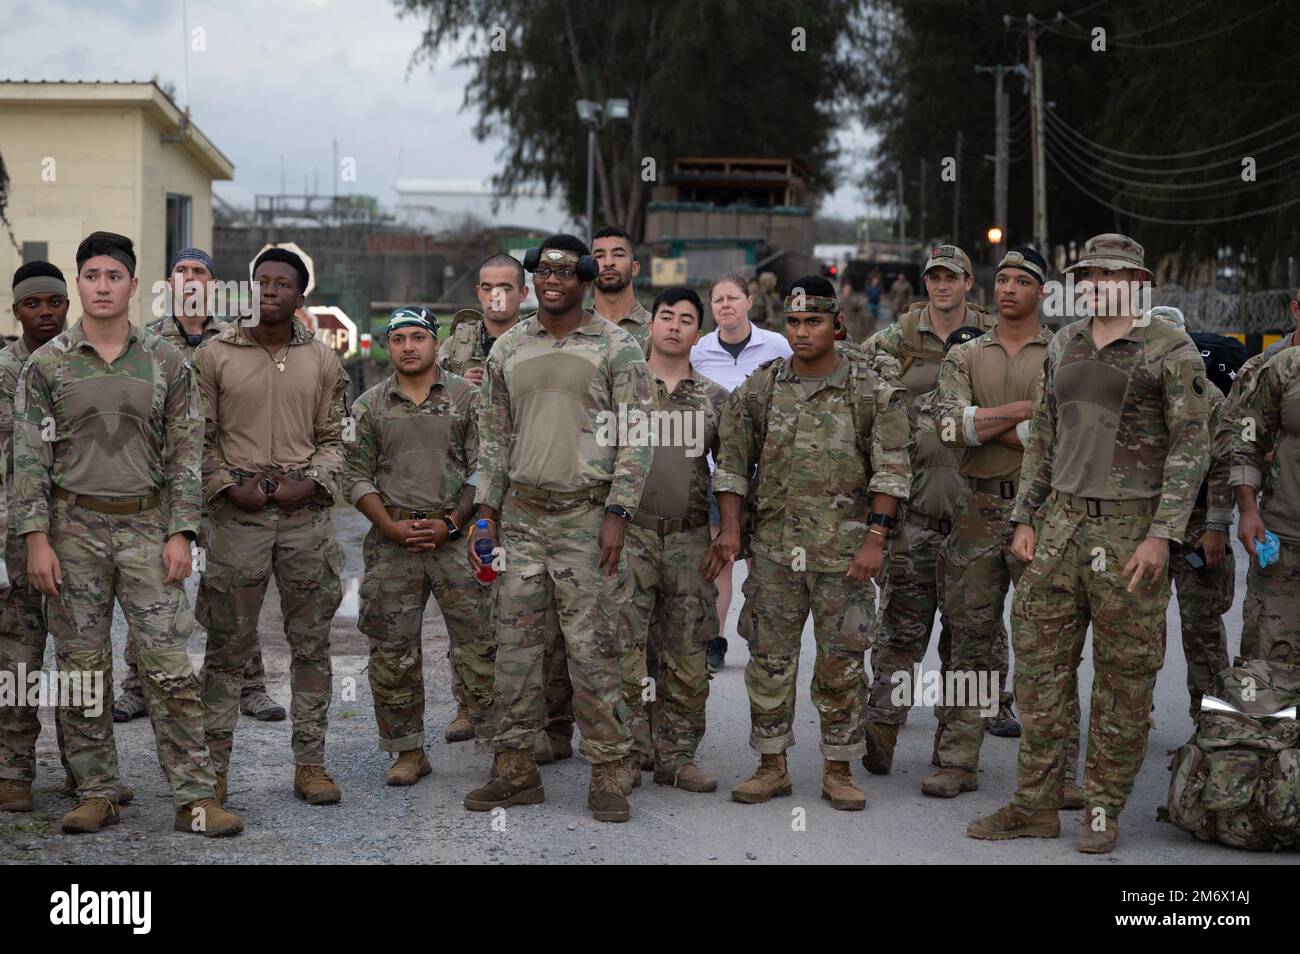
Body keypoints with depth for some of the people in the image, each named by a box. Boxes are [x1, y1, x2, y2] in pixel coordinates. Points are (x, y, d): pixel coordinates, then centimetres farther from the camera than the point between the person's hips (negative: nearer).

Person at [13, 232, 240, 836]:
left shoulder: (166, 363, 5)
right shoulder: (47, 364, 3)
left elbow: (186, 453, 4)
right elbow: (29, 458, 0)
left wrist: (180, 534, -4)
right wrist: (36, 539, -8)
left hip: (147, 528, 0)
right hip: (74, 530, 0)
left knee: (170, 667, -4)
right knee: (81, 668, 5)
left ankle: (195, 797, 0)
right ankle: (96, 794, 15)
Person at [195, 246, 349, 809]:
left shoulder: (322, 360, 8)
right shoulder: (215, 355, 3)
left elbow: (333, 439, 10)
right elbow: (200, 437, 3)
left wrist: (312, 483, -7)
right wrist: (226, 486, -9)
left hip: (305, 514, 2)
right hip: (237, 513, -2)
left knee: (311, 644, 5)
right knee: (227, 645, 2)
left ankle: (310, 763, 14)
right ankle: (215, 764, 10)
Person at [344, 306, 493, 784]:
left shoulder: (467, 398, 4)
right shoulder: (369, 406, 9)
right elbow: (356, 476, 7)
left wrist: (451, 523, -9)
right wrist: (391, 526, -6)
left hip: (456, 535, -2)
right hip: (392, 544, 2)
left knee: (479, 646, -4)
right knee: (393, 654, 3)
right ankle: (408, 753, 14)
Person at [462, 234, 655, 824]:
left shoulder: (616, 348, -2)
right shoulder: (507, 349, 11)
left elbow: (637, 437, -5)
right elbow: (494, 437, 16)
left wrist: (617, 514, -12)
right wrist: (485, 512, 8)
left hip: (587, 517, -4)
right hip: (520, 514, 4)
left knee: (593, 648, -3)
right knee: (515, 642, 6)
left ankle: (606, 773, 5)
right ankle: (516, 769, 14)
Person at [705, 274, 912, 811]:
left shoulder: (873, 390, -4)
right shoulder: (760, 389, 4)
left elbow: (891, 470, -5)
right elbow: (732, 461, 8)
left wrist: (875, 538, -12)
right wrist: (729, 529, -1)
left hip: (844, 551, -2)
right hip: (774, 549, 2)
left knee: (842, 662, 3)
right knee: (769, 659, 5)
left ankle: (838, 771, 15)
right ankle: (772, 767, 17)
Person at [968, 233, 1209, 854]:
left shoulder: (1171, 350, -5)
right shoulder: (1064, 346, 13)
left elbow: (1190, 447, -8)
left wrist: (1162, 534, -15)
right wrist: (1025, 519, 10)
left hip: (1131, 529, -5)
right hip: (1061, 522, 5)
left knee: (1125, 674, 2)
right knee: (1040, 662, 5)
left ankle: (1103, 810, 12)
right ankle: (1035, 806, 14)